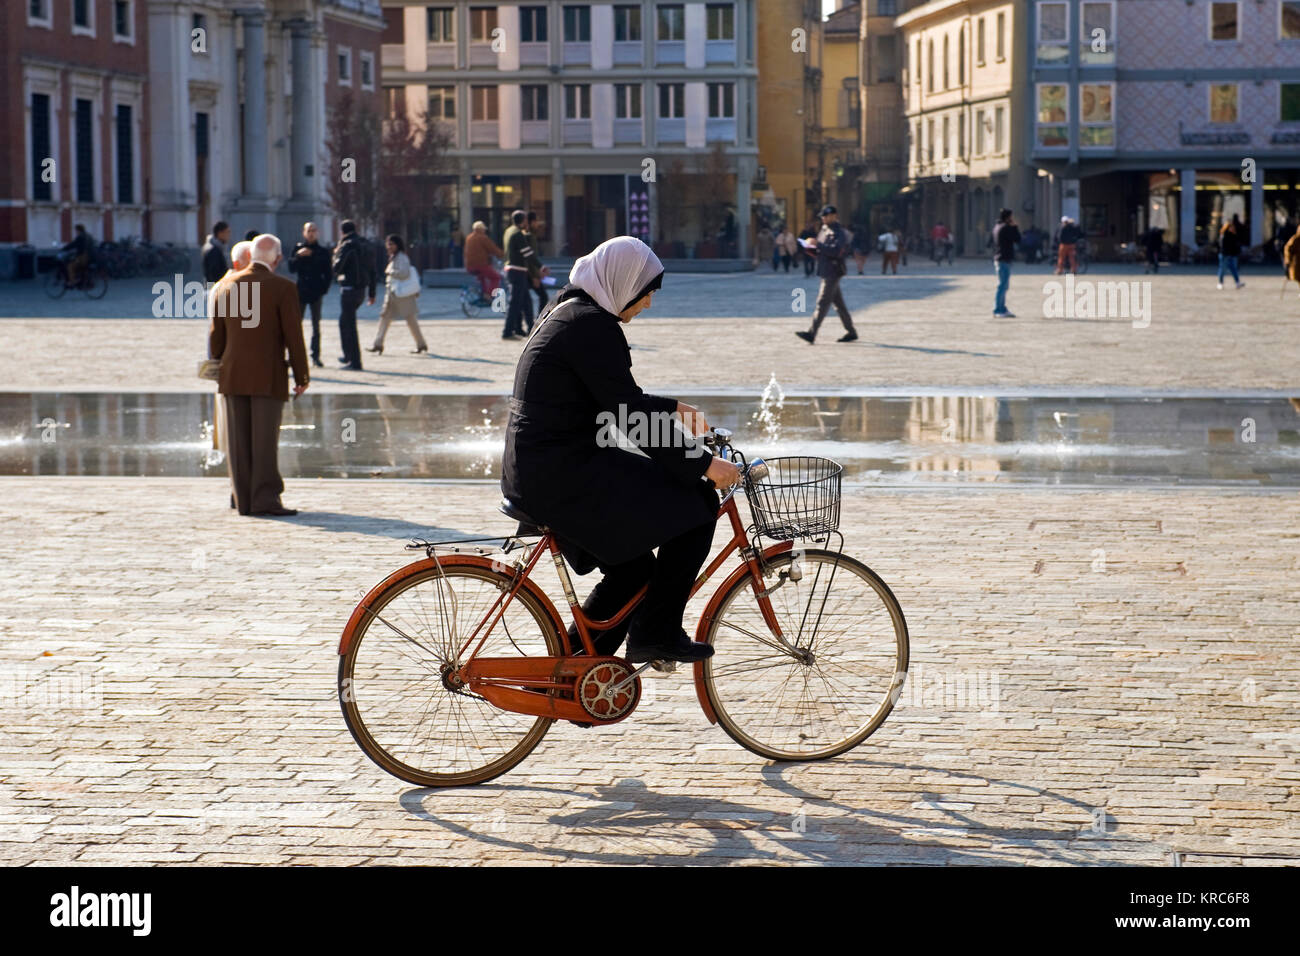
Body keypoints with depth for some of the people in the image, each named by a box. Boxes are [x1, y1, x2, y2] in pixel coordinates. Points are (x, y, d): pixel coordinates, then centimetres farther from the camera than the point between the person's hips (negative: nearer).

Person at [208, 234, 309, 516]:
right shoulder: (283, 288, -6)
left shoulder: (228, 285, 7)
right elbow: (293, 336, -9)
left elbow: (216, 335, 10)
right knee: (265, 439, -4)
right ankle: (265, 499, -7)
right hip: (268, 377, -4)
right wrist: (301, 377, -1)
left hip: (233, 376, 4)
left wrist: (219, 374, 20)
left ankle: (244, 500, 5)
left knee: (240, 441, 5)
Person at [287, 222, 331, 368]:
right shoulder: (298, 247, 6)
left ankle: (315, 356, 6)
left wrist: (324, 289, -5)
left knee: (316, 326, 3)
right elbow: (291, 268, -2)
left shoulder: (323, 251, 6)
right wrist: (299, 255, -17)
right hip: (301, 291, 0)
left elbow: (328, 273, 8)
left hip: (316, 292, 0)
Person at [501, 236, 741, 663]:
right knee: (696, 503, -5)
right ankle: (656, 632, -1)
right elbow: (631, 416, -19)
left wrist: (673, 409, 32)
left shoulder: (566, 311, 16)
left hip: (531, 471, 11)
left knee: (632, 569, 21)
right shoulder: (593, 325, -16)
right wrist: (702, 464, -16)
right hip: (562, 474, -11)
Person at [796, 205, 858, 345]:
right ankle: (851, 332, 20)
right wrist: (812, 249, 2)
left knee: (823, 302, -13)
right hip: (825, 271, 9)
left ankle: (812, 334, -19)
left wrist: (818, 245, -24)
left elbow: (836, 251, -23)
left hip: (833, 272, -9)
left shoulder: (839, 233, -10)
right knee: (839, 303, 13)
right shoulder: (824, 231, 18)